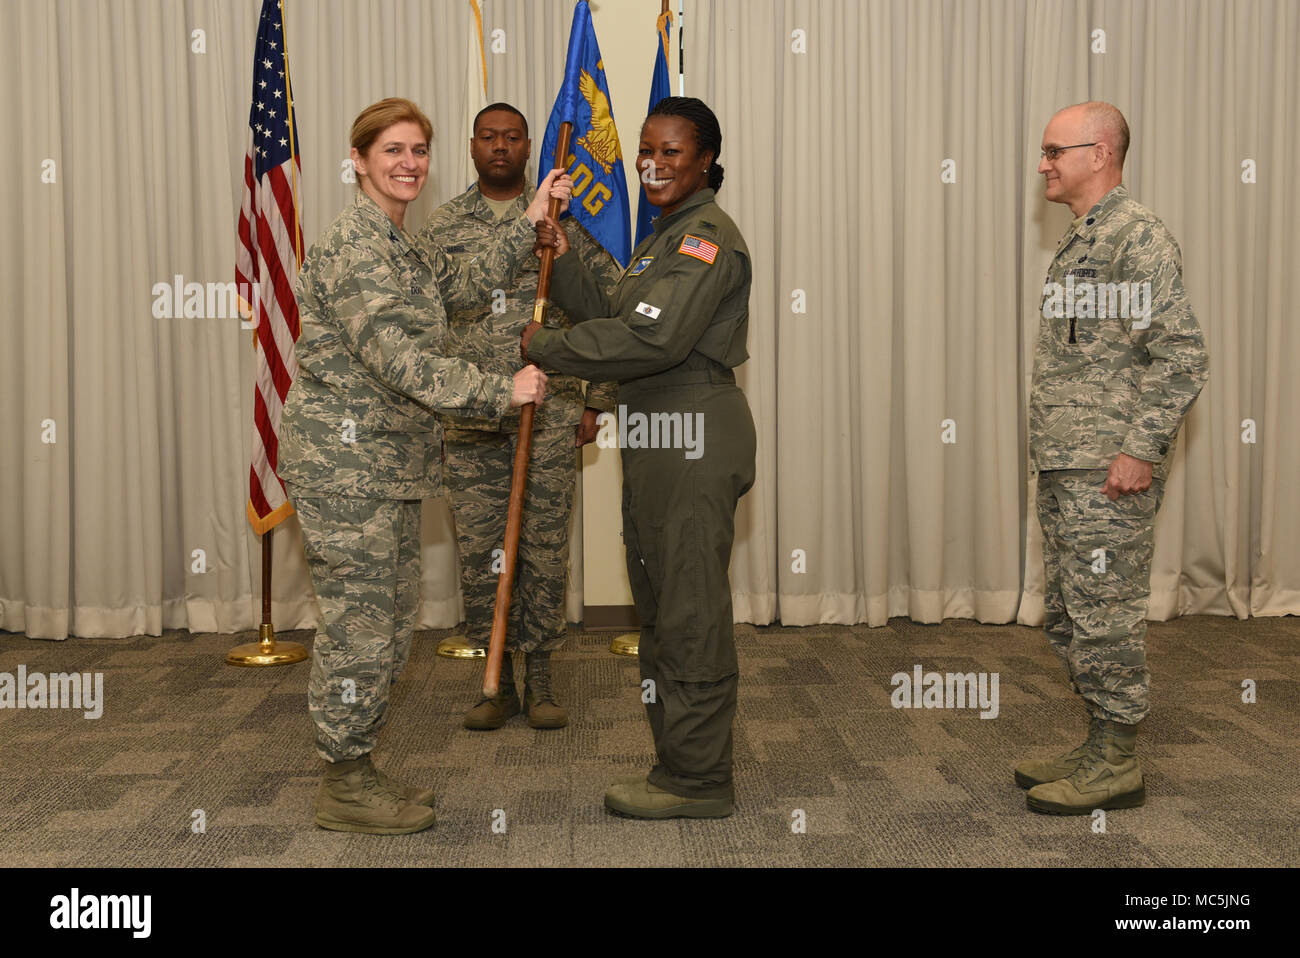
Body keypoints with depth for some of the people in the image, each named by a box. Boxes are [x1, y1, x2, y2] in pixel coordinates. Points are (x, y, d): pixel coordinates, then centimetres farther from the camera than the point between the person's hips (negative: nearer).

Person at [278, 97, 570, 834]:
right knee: (360, 619, -4)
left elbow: (467, 281, 19)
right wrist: (502, 391, -21)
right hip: (344, 458, -10)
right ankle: (345, 788, 10)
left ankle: (358, 769, 25)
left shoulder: (398, 246, 17)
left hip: (387, 462, 10)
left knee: (392, 620, 14)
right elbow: (397, 357, -23)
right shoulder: (353, 243, -15)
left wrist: (532, 224, 15)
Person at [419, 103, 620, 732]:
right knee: (480, 550, 4)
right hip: (468, 419, 2)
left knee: (545, 548, 3)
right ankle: (497, 681, 18)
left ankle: (539, 680, 17)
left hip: (550, 414, -1)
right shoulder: (442, 226, 9)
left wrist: (598, 401, 0)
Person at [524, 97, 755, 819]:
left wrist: (545, 348, -15)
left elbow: (651, 340, -24)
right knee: (660, 603, 15)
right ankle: (682, 763, 28)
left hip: (695, 436, -11)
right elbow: (612, 318, 18)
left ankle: (698, 780, 8)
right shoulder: (669, 234, 20)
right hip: (658, 436, 11)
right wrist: (563, 259, 7)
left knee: (689, 609, -4)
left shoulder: (707, 238, -13)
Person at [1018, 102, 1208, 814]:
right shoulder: (1081, 240, 19)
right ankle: (1101, 748, 26)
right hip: (1064, 469, 10)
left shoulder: (1139, 236, -10)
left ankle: (1117, 765, 9)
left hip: (1109, 470, -10)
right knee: (1067, 617, 14)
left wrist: (1140, 448, -21)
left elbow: (1181, 355, -17)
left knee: (1105, 617, -3)